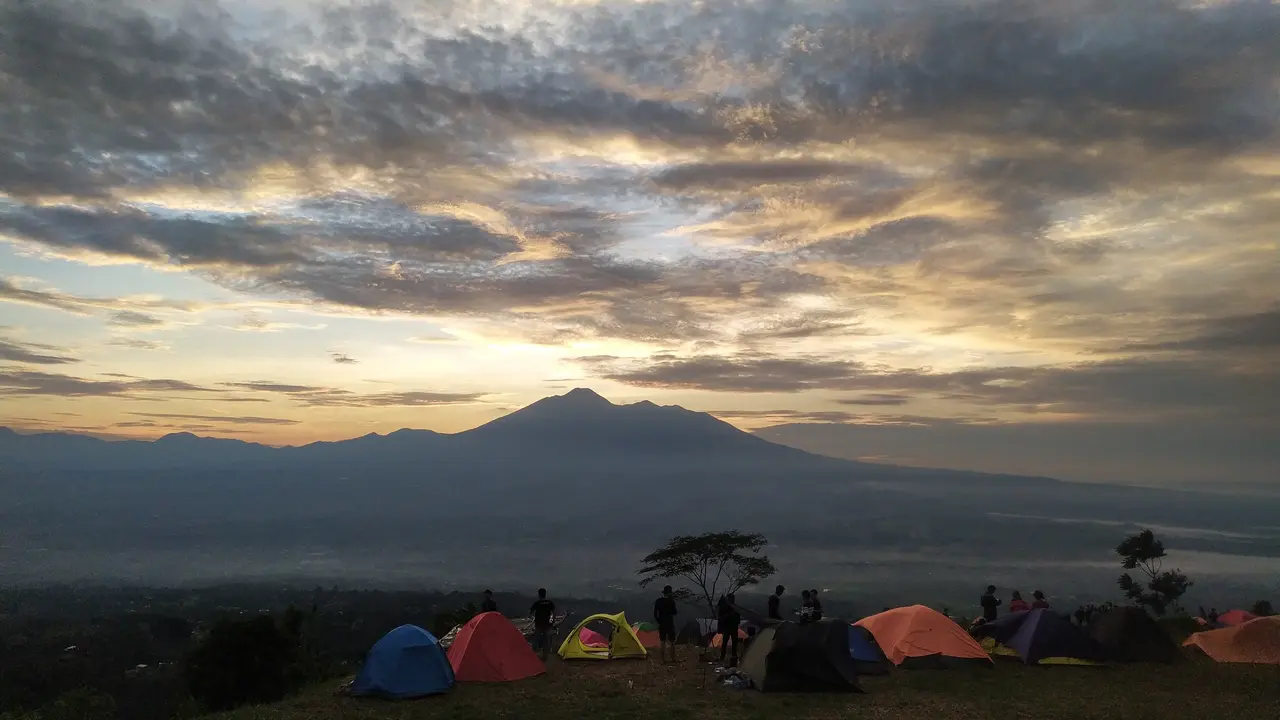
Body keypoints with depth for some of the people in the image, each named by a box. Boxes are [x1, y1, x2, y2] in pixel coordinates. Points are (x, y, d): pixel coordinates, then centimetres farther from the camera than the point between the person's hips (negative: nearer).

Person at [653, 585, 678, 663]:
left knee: (662, 642, 7)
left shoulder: (658, 601, 1)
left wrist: (658, 621, 12)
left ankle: (663, 659, 7)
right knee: (672, 642, 7)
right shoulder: (671, 601, -12)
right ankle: (673, 658, 9)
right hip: (670, 624, -3)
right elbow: (674, 612, -5)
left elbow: (655, 613, 3)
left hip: (661, 624, 3)